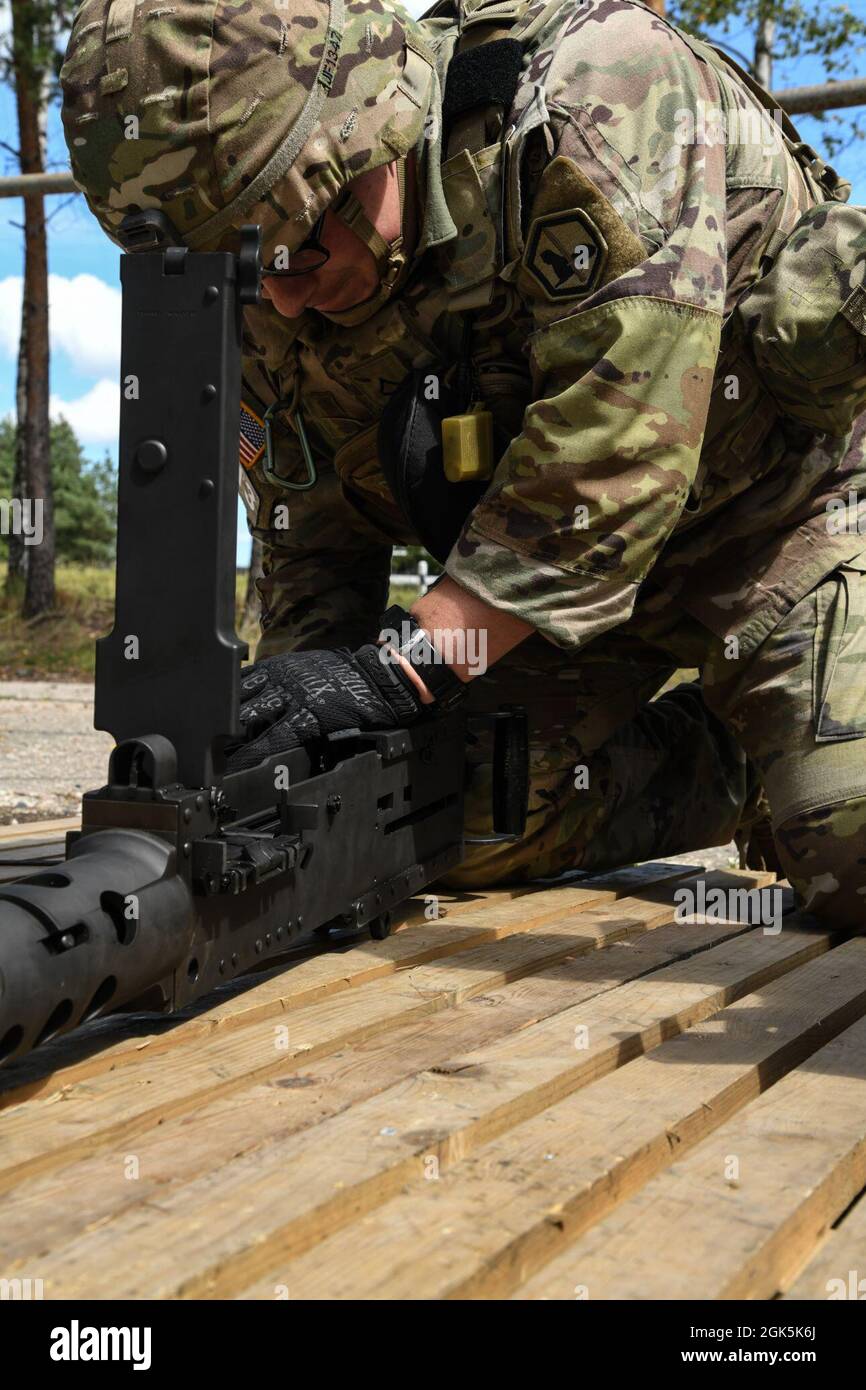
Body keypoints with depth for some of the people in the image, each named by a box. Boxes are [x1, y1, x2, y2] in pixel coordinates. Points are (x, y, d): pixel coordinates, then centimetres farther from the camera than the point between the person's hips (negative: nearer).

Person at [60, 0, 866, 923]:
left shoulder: (598, 96, -29)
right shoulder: (274, 302, -9)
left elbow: (620, 433, -36)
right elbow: (312, 543, -1)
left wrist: (407, 666, -38)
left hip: (780, 503, -5)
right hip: (556, 562, 6)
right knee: (463, 823, -4)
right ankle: (745, 760, 15)